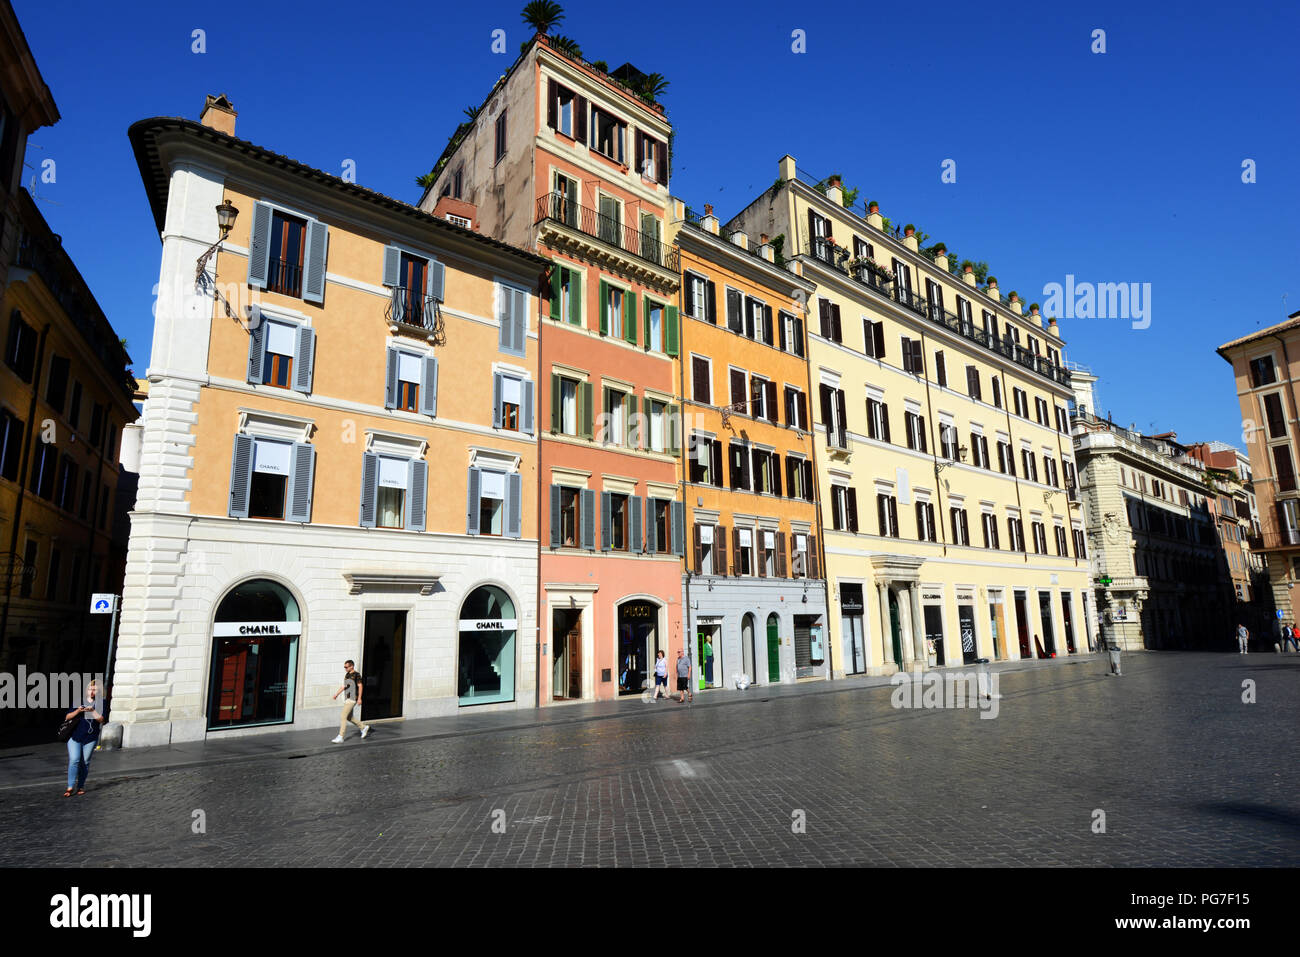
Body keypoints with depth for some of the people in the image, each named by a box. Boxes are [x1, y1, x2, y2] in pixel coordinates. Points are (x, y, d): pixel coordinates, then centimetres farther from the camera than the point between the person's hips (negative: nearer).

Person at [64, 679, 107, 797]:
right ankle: (70, 787, -2)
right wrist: (77, 711, -13)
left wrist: (92, 711, -20)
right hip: (75, 736, 1)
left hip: (90, 738, -1)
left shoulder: (102, 704, 5)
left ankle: (81, 786, 14)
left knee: (85, 762, 2)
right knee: (74, 760, -9)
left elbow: (101, 719, -6)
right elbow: (67, 717, 6)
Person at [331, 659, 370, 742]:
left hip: (352, 699, -9)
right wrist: (337, 694, 17)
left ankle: (340, 737, -9)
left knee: (343, 717, -12)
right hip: (347, 699, 9)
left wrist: (359, 698, -18)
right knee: (349, 717, 15)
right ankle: (364, 727, 29)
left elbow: (360, 686, -14)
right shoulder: (346, 675, 13)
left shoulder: (356, 675, -11)